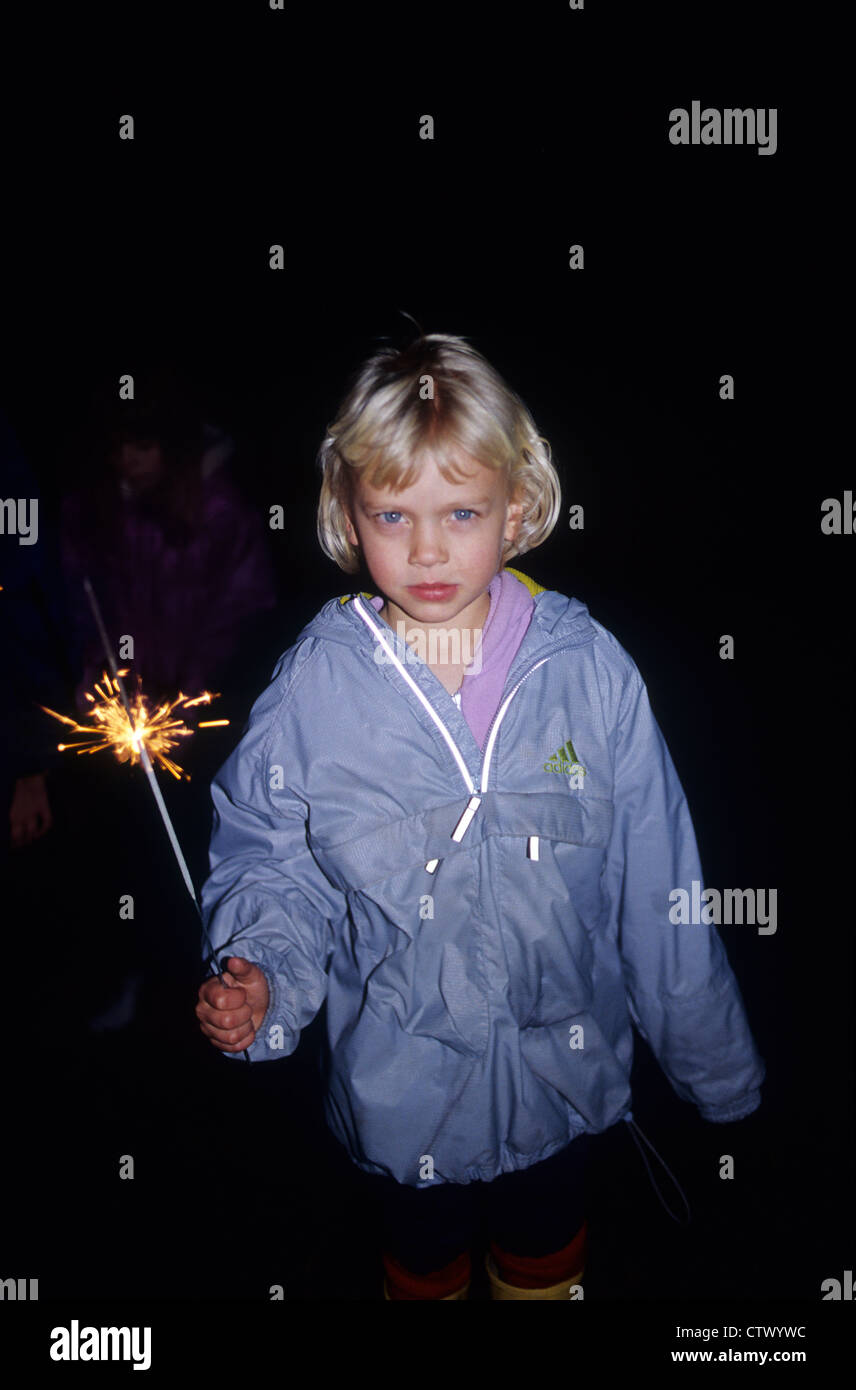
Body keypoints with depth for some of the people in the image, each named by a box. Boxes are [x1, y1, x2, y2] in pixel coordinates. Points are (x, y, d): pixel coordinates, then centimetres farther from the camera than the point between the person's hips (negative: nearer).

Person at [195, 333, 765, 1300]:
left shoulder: (590, 668, -15)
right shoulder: (314, 686, -17)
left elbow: (659, 885, -7)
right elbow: (269, 862, -5)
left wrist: (716, 1064, 2)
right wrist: (261, 977, -24)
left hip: (564, 1067, 1)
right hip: (400, 1082, 0)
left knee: (547, 1253, 29)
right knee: (422, 1254, 28)